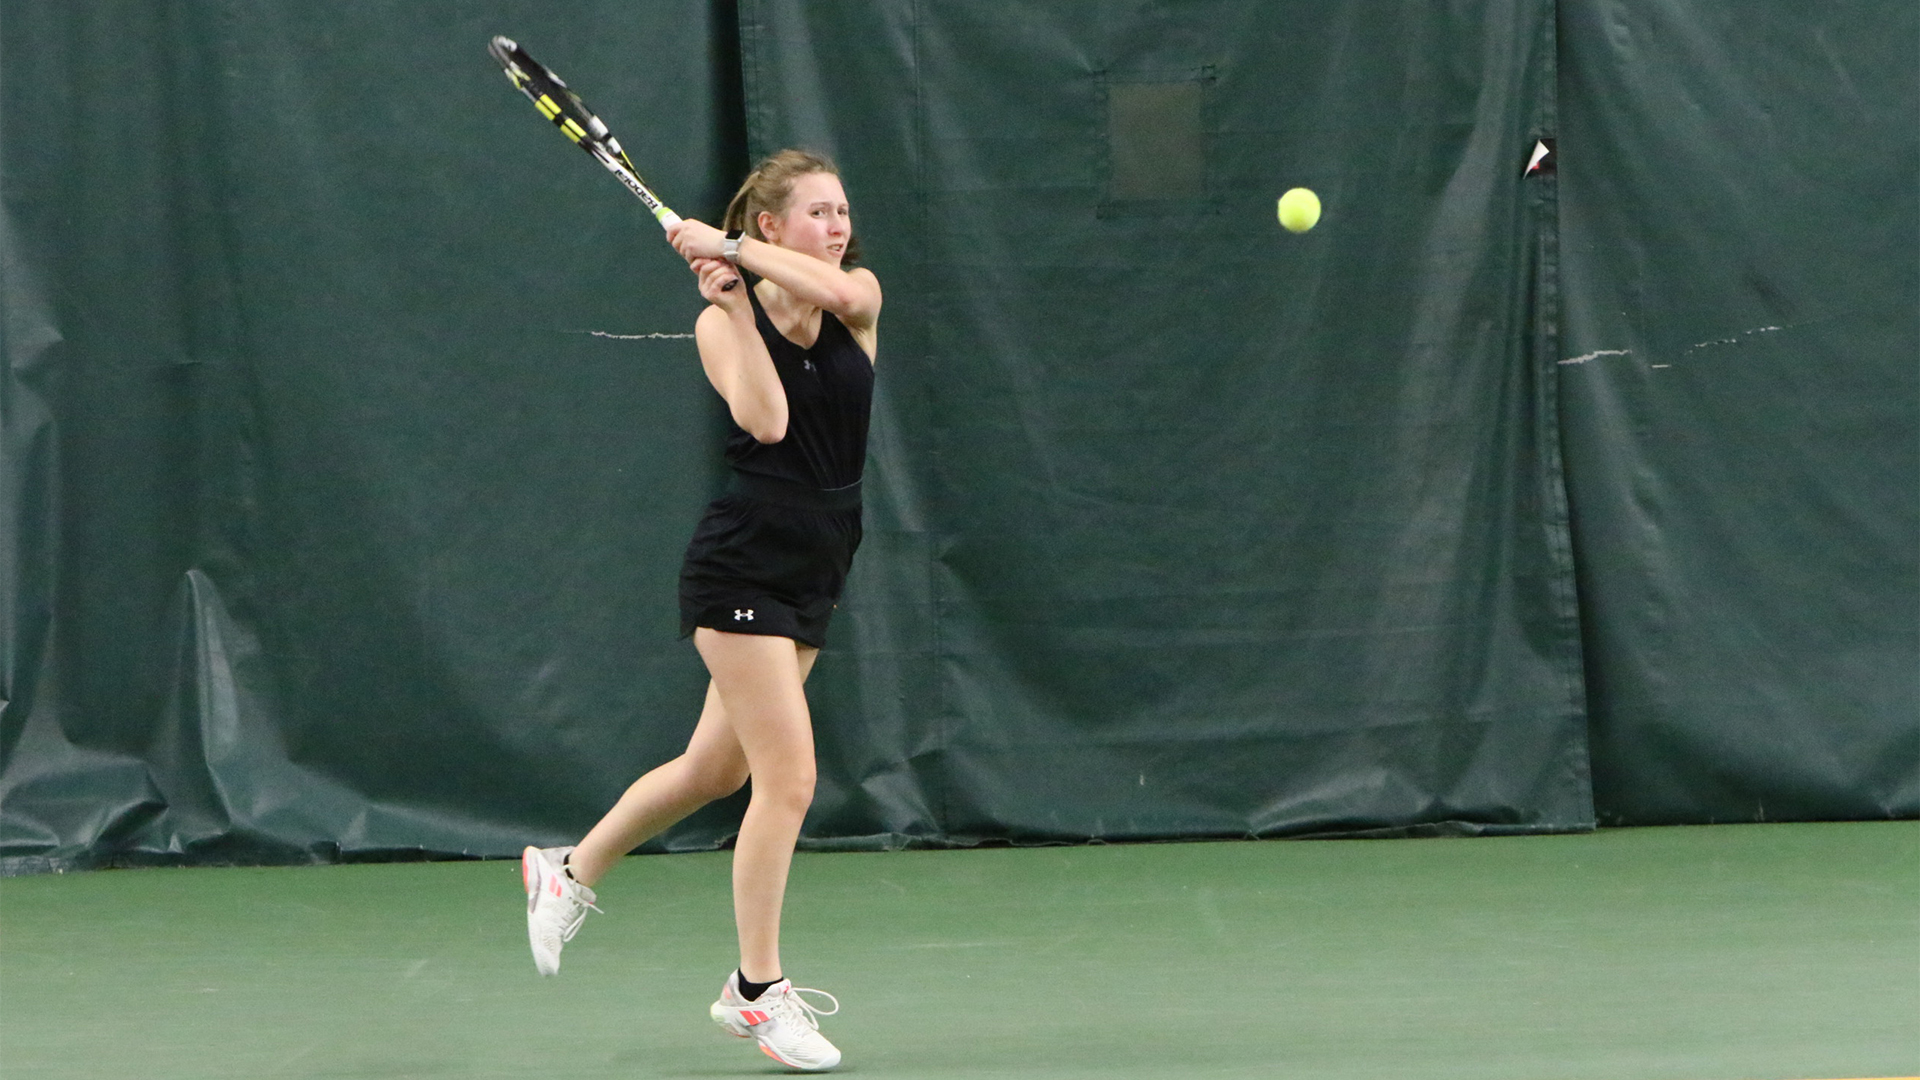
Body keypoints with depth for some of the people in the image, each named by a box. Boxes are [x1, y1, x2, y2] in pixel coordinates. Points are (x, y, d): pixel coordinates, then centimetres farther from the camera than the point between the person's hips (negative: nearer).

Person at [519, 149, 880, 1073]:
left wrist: (731, 245, -18)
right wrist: (731, 300, -18)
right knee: (789, 779, -11)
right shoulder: (722, 320, -4)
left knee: (714, 769, 16)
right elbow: (766, 419, -21)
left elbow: (827, 287, -21)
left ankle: (568, 873, 39)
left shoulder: (860, 298, 5)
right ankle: (757, 992, -1)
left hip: (810, 577, 6)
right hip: (742, 564, -6)